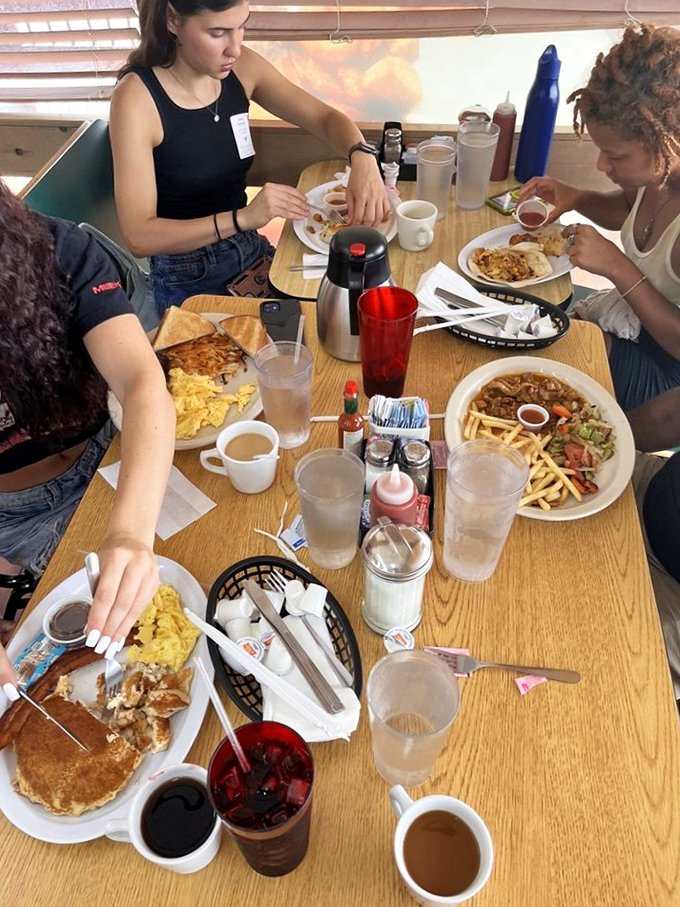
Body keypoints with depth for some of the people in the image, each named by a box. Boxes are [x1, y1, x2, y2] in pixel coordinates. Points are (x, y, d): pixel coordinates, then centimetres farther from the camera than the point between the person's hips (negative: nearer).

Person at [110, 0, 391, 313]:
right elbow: (139, 236, -25)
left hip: (253, 252, 5)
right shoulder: (136, 96, -20)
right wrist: (243, 217, -35)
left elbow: (326, 118, 1)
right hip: (187, 282, -5)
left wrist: (362, 158, -22)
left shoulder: (241, 67, -6)